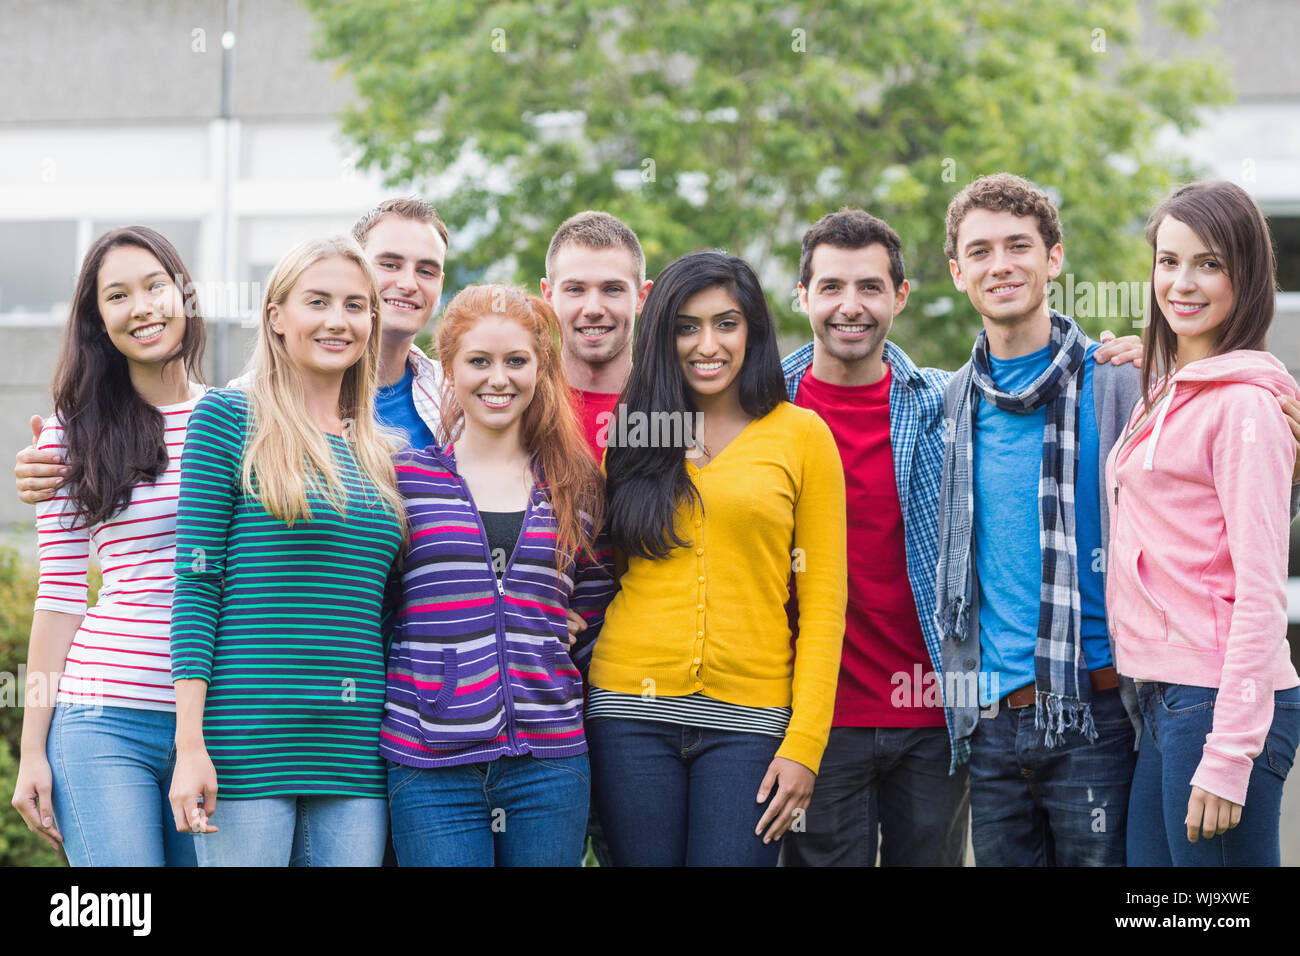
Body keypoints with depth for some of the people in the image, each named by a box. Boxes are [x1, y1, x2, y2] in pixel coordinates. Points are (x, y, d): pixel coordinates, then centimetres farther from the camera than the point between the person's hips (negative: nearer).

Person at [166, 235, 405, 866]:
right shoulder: (229, 418, 0)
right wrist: (190, 744, -12)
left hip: (356, 749, 5)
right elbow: (195, 583, -5)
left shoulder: (383, 452, 15)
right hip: (248, 740, -5)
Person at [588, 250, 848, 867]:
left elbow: (823, 601, 1)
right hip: (633, 709, 2)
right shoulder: (634, 432, 10)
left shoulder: (801, 435, 4)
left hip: (748, 719, -2)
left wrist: (804, 743, -5)